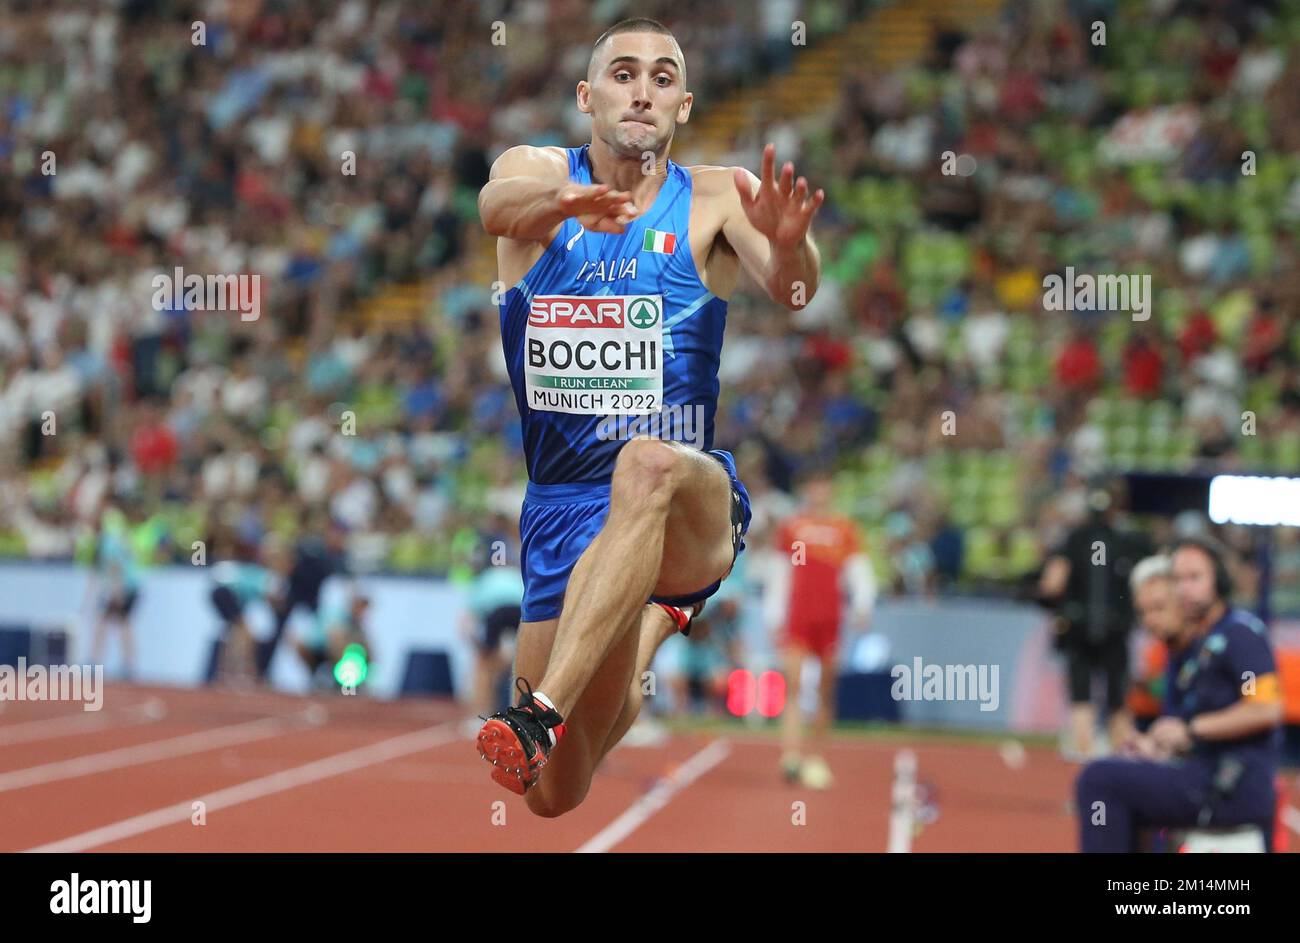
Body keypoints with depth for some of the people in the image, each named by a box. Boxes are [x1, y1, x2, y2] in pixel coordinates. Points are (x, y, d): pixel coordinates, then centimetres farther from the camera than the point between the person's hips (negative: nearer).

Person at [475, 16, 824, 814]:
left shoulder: (716, 199, -2)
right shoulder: (538, 171, 0)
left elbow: (790, 289, -21)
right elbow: (499, 206, -25)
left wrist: (789, 245, -46)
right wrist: (558, 203, -49)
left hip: (697, 506, -3)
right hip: (560, 507, 3)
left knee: (648, 462, -40)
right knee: (555, 795, 7)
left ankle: (542, 716, -45)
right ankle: (645, 625, 40)